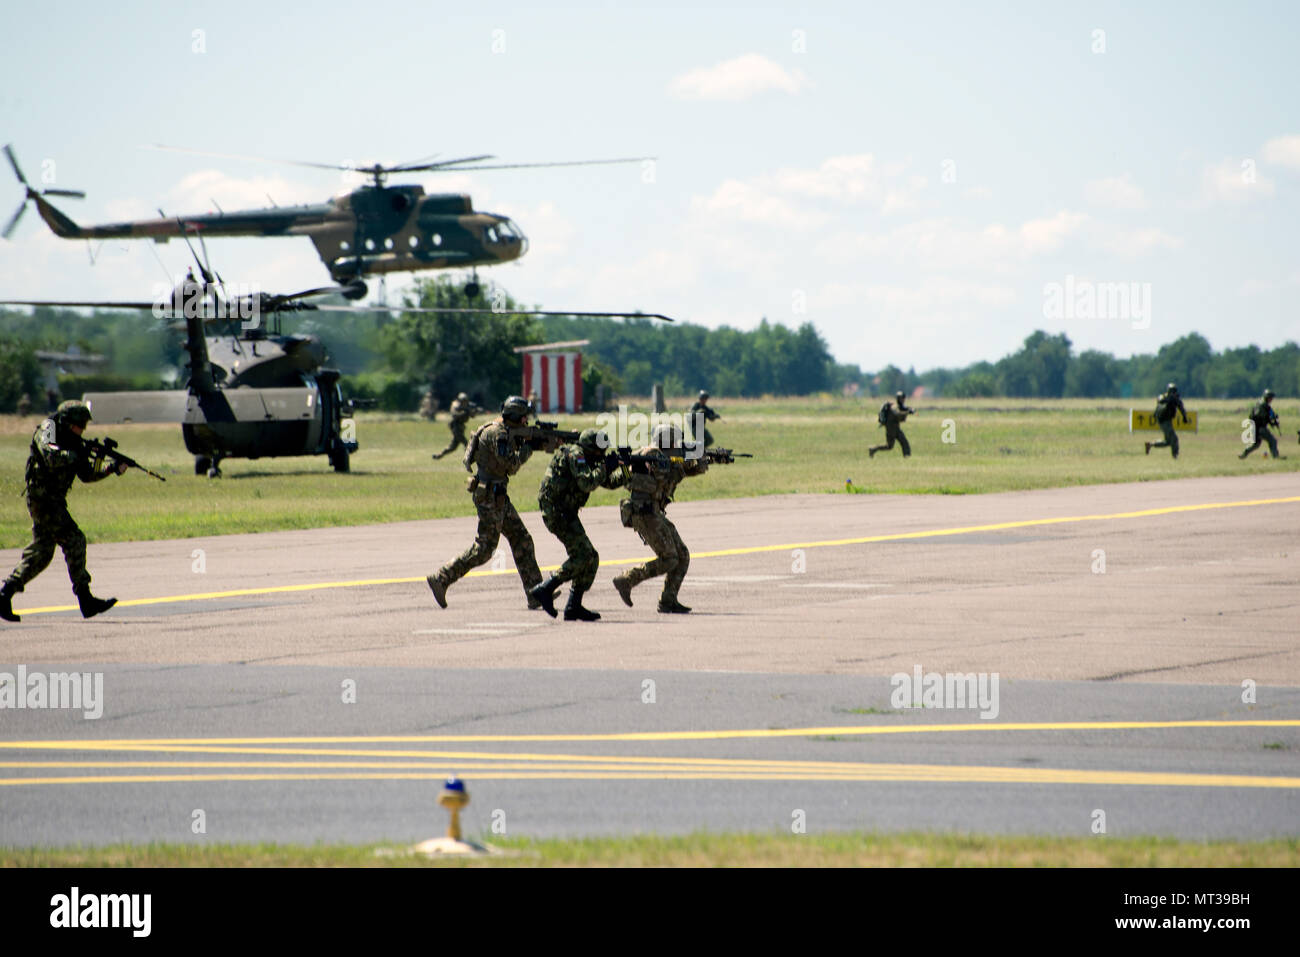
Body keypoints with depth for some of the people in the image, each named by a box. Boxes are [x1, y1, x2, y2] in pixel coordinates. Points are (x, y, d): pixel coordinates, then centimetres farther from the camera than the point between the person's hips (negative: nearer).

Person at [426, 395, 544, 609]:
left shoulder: (506, 431, 13)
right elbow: (511, 465, -23)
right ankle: (441, 579, -3)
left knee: (522, 540, 8)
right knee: (484, 547, -7)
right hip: (489, 495, -10)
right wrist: (528, 447, -9)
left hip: (498, 495, 10)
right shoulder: (496, 433, -17)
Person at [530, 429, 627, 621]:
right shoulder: (575, 454, -13)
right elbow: (587, 484, -24)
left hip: (567, 513, 10)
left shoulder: (587, 459, 17)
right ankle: (545, 590, -12)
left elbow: (610, 481, 18)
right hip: (557, 512, -10)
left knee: (591, 558, 7)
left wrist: (625, 470, 3)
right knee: (582, 555, -15)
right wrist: (602, 468, -10)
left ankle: (574, 607, 7)